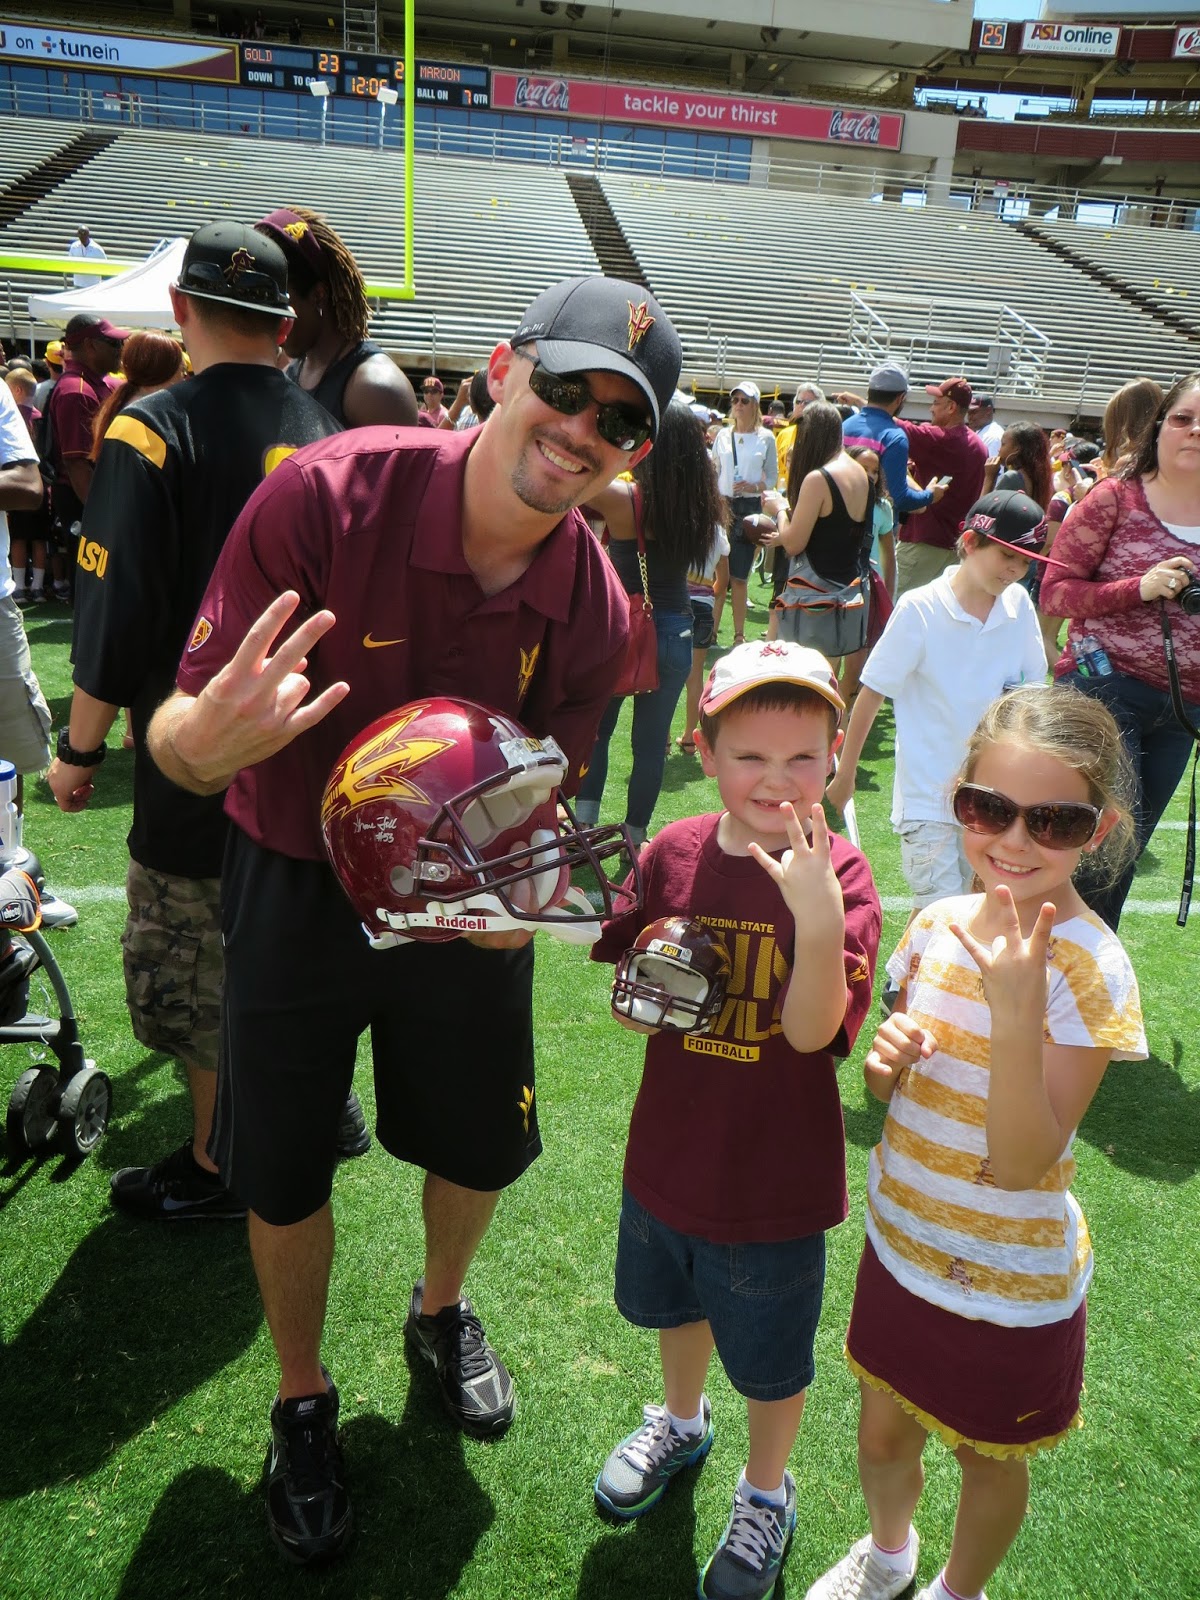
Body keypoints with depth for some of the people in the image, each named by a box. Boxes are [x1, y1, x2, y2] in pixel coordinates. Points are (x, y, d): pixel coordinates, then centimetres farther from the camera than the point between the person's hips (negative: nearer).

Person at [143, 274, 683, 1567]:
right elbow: (176, 734, -23)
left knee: (482, 1144, 18)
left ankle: (440, 1311, 54)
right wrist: (208, 741, -46)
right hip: (292, 890, -2)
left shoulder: (594, 611, -14)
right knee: (284, 1177, 11)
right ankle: (301, 1401, 42)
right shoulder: (324, 497, -25)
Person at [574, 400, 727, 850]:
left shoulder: (623, 499, -17)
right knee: (651, 741, 12)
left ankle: (585, 825, 12)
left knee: (594, 730, 16)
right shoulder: (702, 505, -6)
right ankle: (635, 836, 21)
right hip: (674, 634, 3)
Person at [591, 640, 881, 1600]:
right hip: (669, 1150, 4)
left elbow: (812, 1031, -30)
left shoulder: (839, 876, -21)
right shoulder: (674, 853, -10)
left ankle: (767, 1493, 50)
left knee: (770, 1357, 20)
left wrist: (818, 916, -45)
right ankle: (682, 1422, 62)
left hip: (775, 1177, -4)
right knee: (677, 1303, 31)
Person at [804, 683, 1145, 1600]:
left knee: (989, 1455, 22)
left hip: (1009, 1284, -4)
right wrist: (887, 1060, -18)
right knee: (883, 1430, 25)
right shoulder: (936, 925, -8)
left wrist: (1015, 1006, -39)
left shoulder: (1089, 971, -24)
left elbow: (1022, 1164, -27)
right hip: (901, 1244, 5)